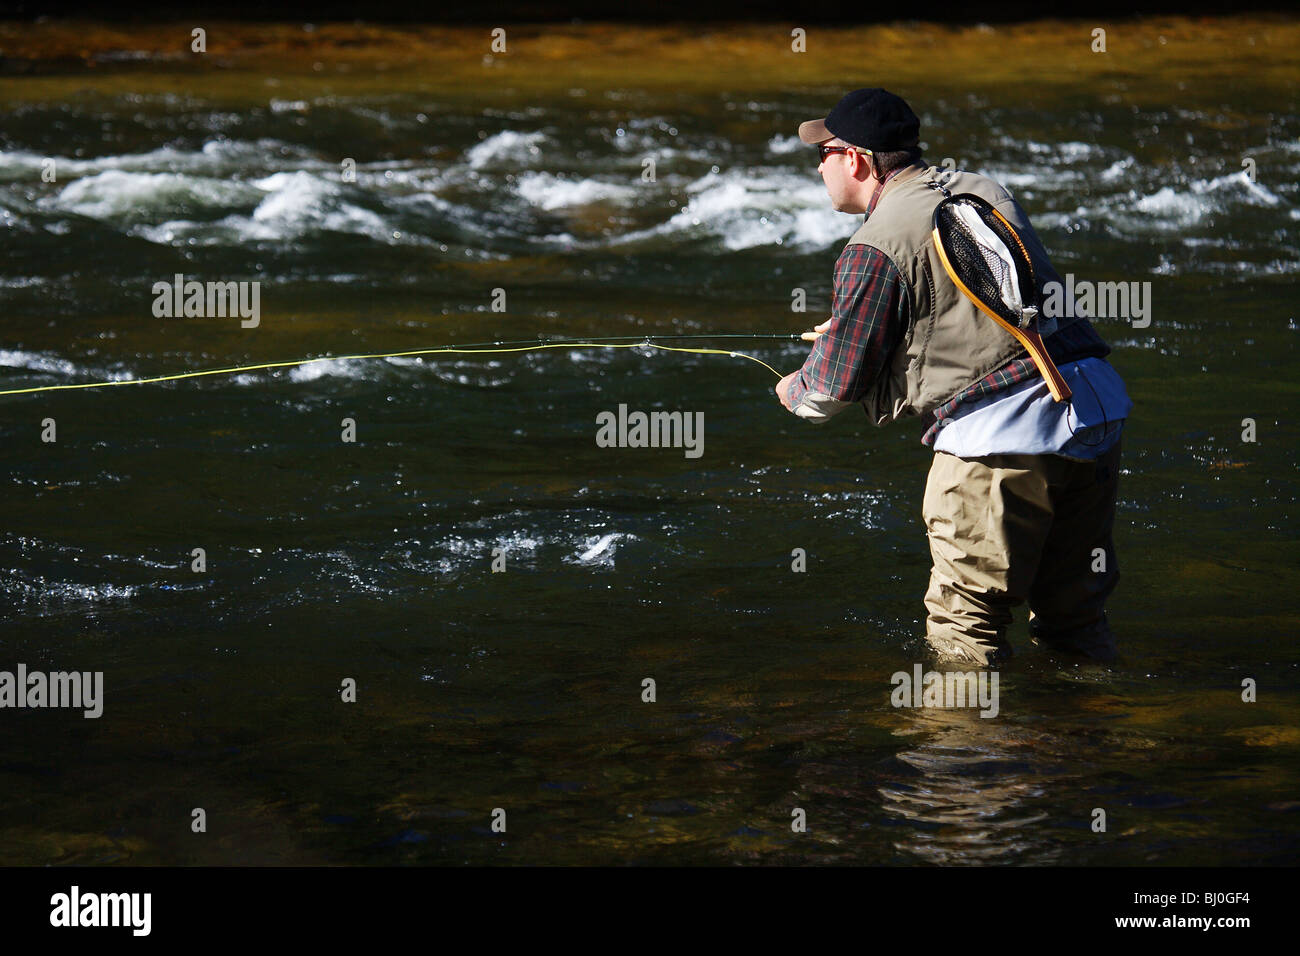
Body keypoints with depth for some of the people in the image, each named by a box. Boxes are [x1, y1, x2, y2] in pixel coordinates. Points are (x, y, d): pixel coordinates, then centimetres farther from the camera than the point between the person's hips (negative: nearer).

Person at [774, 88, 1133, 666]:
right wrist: (852, 328, 39)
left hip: (1002, 431, -8)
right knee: (1075, 610, 19)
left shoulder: (874, 249, -7)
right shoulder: (981, 190, 17)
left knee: (963, 628, 4)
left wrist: (795, 392, 22)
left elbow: (838, 384, -2)